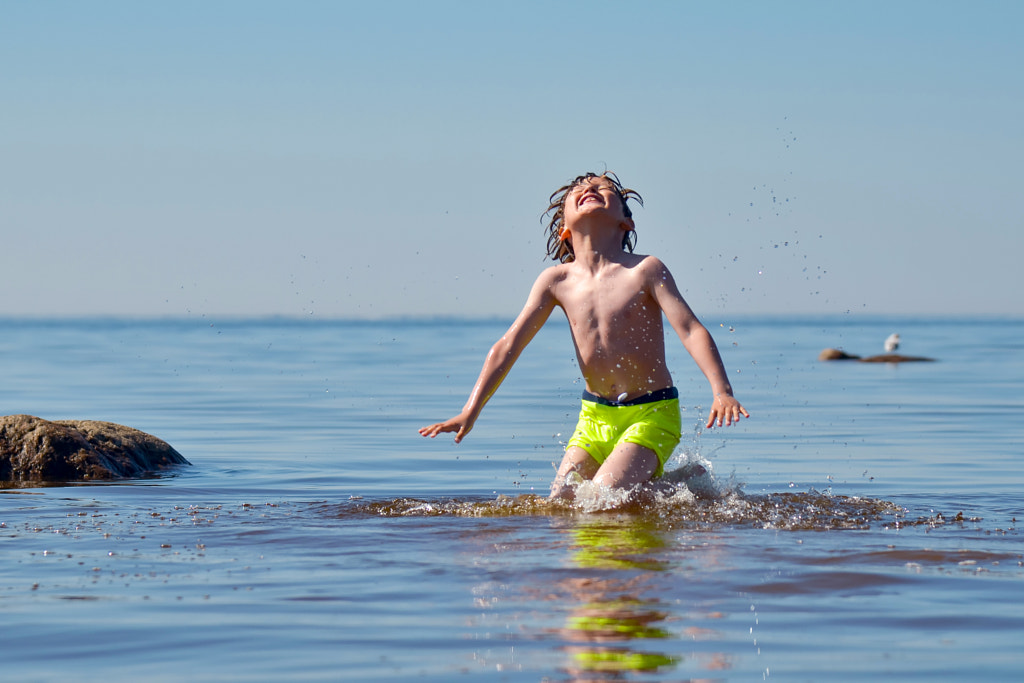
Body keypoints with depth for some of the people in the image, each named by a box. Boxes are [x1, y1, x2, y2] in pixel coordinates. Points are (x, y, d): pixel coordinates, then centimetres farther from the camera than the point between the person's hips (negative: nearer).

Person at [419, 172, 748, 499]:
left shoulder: (645, 271, -11)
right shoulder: (557, 281, -1)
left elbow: (691, 330, -18)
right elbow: (508, 346, -1)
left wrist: (722, 392, -33)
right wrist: (470, 411, -9)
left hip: (652, 414, -5)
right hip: (595, 416, 5)